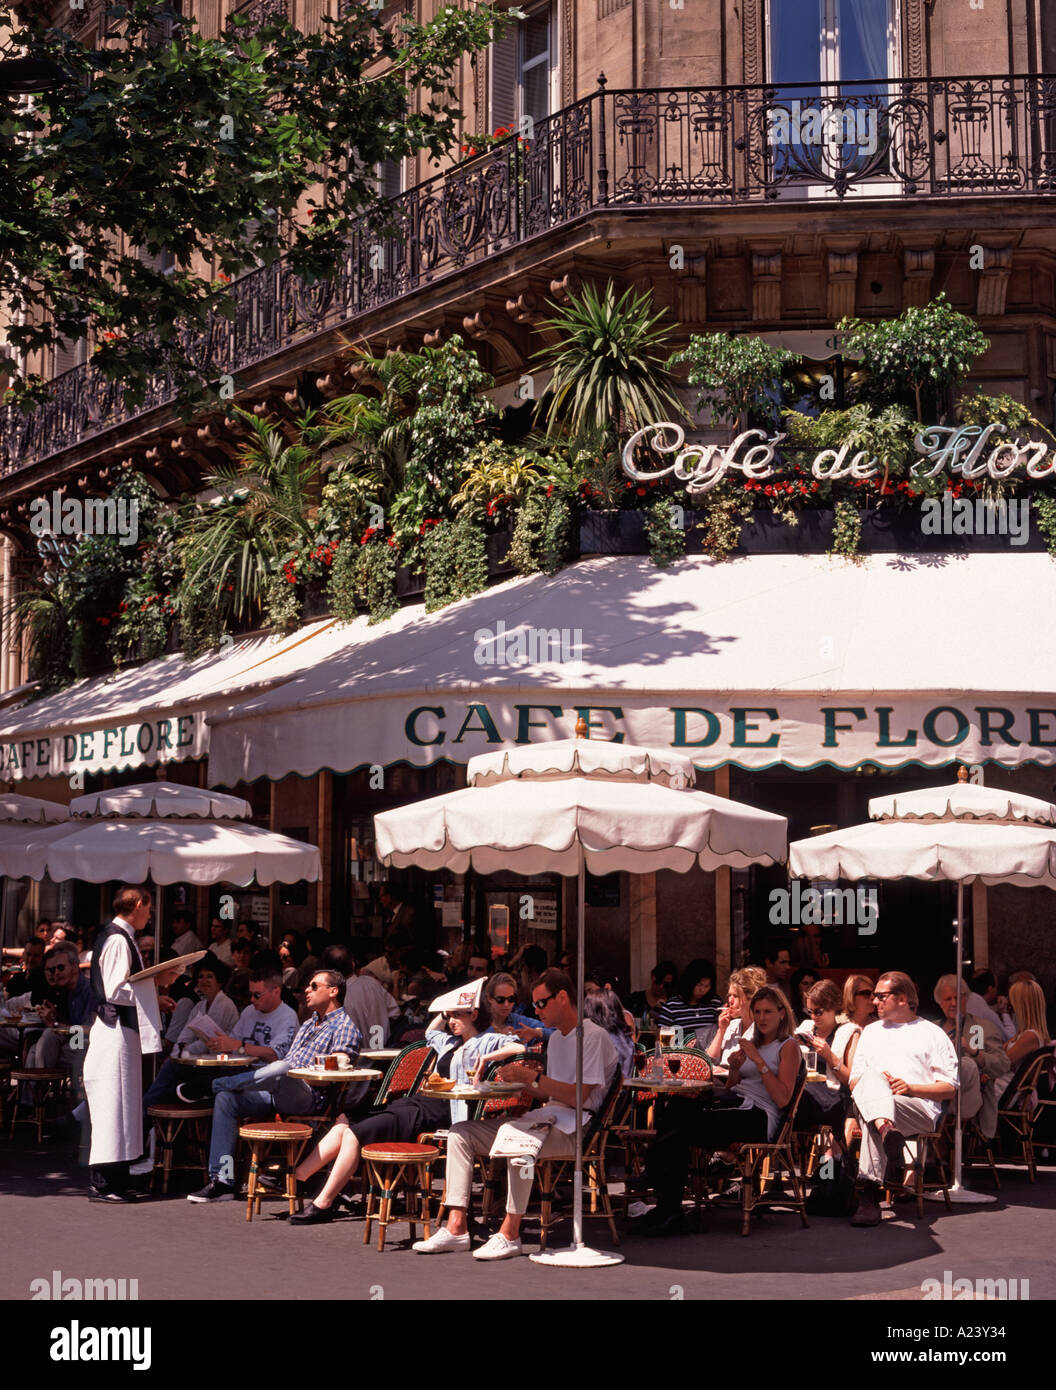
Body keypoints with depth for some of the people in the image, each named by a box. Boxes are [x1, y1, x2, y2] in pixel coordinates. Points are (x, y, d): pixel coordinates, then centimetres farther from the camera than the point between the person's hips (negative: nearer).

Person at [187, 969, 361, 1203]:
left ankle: (218, 1084, -13)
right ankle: (222, 1180, -16)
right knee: (226, 1099, -11)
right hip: (278, 1095, 8)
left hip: (309, 1097, -8)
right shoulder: (308, 1023, 29)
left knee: (282, 1069, -38)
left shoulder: (345, 1026, 2)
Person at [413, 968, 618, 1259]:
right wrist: (524, 1077, 6)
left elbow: (578, 1096, -17)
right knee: (461, 1132, -2)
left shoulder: (594, 1036, -7)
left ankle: (510, 1234, -32)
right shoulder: (556, 1038, 23)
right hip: (549, 1119, 10)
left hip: (575, 1126, -10)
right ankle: (456, 1227, -11)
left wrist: (531, 1077, -18)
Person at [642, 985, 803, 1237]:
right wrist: (734, 1069, 6)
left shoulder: (788, 1046, 7)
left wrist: (759, 1061, -11)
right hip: (733, 1104, 7)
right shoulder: (752, 1043, 28)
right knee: (678, 1106, -26)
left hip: (757, 1117, -7)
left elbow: (782, 1099, -7)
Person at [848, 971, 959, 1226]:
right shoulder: (871, 1031, 32)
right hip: (868, 1101, 3)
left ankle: (869, 1189, -46)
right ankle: (881, 1121, -58)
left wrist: (911, 1088, -5)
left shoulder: (932, 1033, 19)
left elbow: (950, 1088, 10)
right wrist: (871, 1084, 0)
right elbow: (854, 1081, 25)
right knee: (873, 1077, -34)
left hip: (920, 1108, -3)